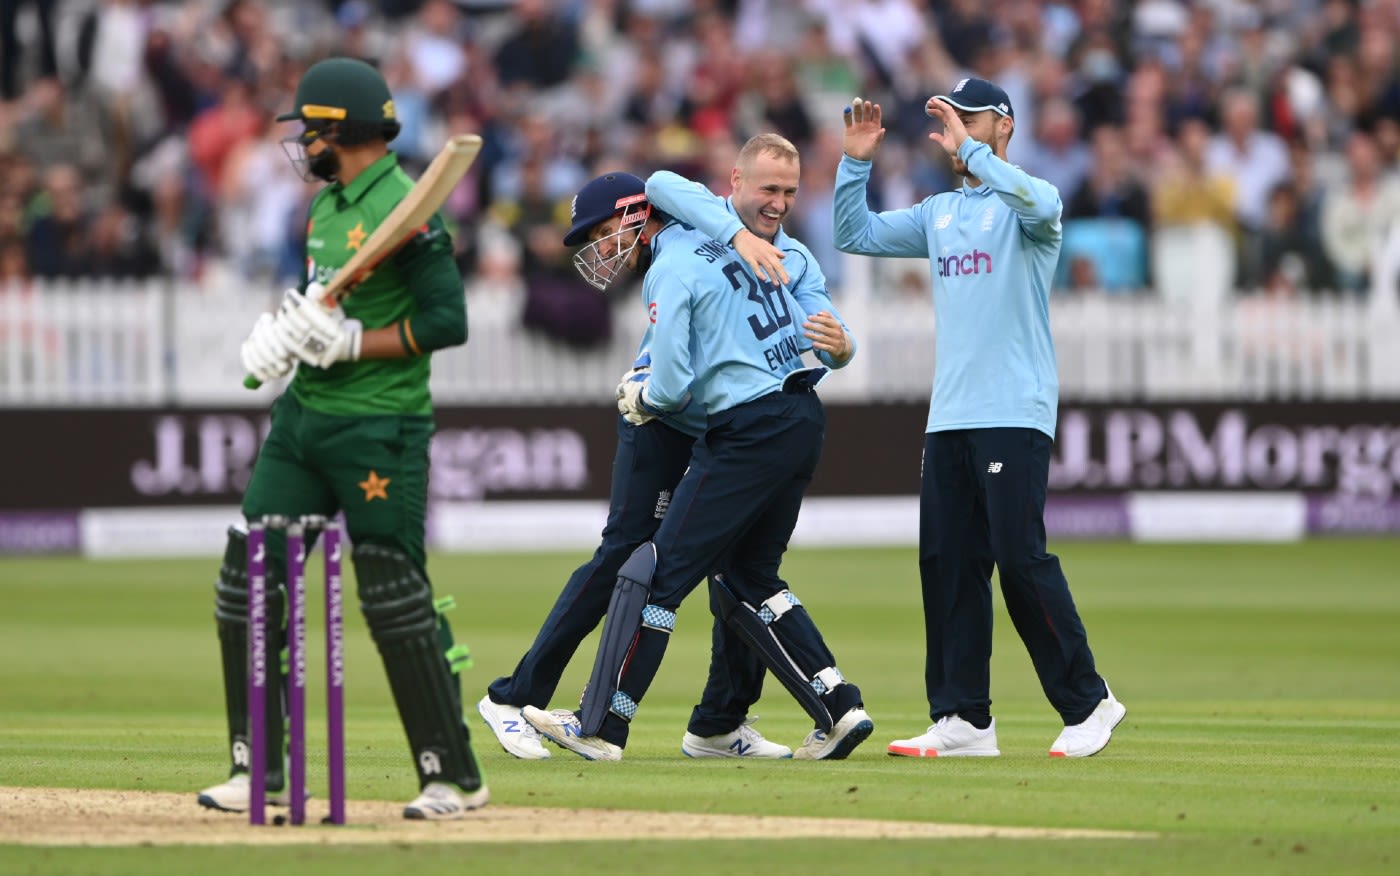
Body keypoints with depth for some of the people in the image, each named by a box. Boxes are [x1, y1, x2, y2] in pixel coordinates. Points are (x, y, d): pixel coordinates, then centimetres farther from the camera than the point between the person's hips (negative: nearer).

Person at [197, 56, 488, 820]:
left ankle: (454, 777, 3)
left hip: (377, 427, -9)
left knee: (395, 600, -6)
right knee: (247, 580, 4)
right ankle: (258, 769, 11)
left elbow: (446, 321, -19)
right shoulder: (328, 203, 13)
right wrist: (279, 330, 2)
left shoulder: (402, 209, -15)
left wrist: (349, 342, -21)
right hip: (303, 414, 9)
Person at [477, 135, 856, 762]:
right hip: (661, 421, -5)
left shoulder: (797, 262, 7)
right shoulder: (701, 217, -4)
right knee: (625, 556, -10)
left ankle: (719, 726, 14)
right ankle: (516, 698, -6)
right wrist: (739, 236, -37)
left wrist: (839, 345, -33)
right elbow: (661, 185, -27)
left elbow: (825, 327, -8)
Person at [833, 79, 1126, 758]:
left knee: (1021, 557, -12)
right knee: (946, 564, 3)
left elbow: (1039, 204, -26)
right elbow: (855, 234, 21)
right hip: (948, 418, 7)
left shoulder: (1023, 203, -2)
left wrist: (968, 149, -23)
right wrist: (856, 161, 8)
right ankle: (963, 720, 6)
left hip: (1015, 415, -7)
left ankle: (1087, 703, -3)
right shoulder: (938, 214, 19)